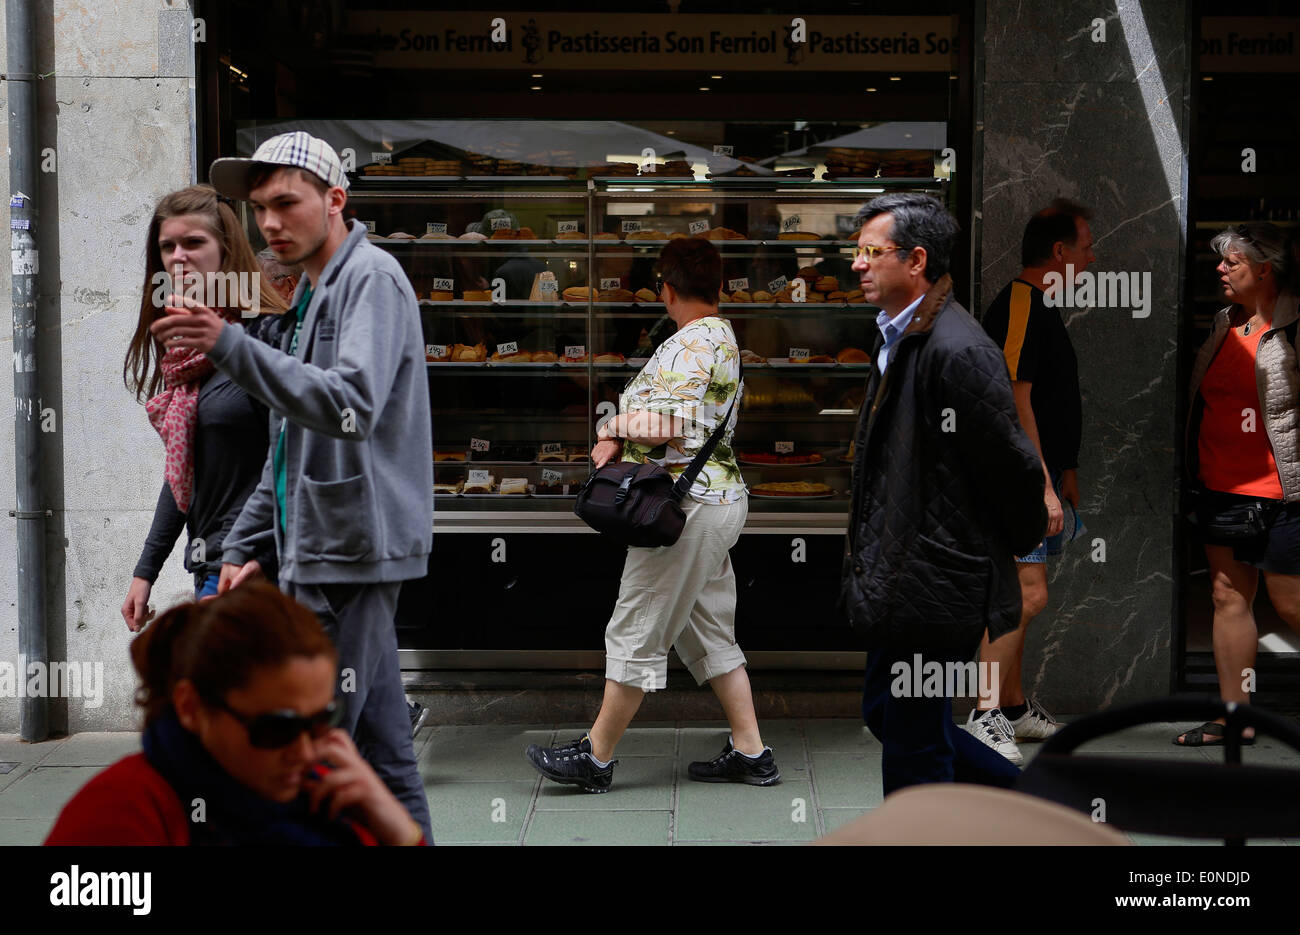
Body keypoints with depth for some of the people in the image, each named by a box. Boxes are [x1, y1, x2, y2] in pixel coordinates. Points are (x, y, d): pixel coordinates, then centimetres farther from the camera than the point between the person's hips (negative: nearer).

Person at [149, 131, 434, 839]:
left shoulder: (372, 278, -9)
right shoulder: (312, 293, 21)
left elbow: (353, 407, -27)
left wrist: (230, 348, -32)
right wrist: (244, 544, 19)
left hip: (352, 549, -10)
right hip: (326, 551, 10)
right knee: (380, 749, 12)